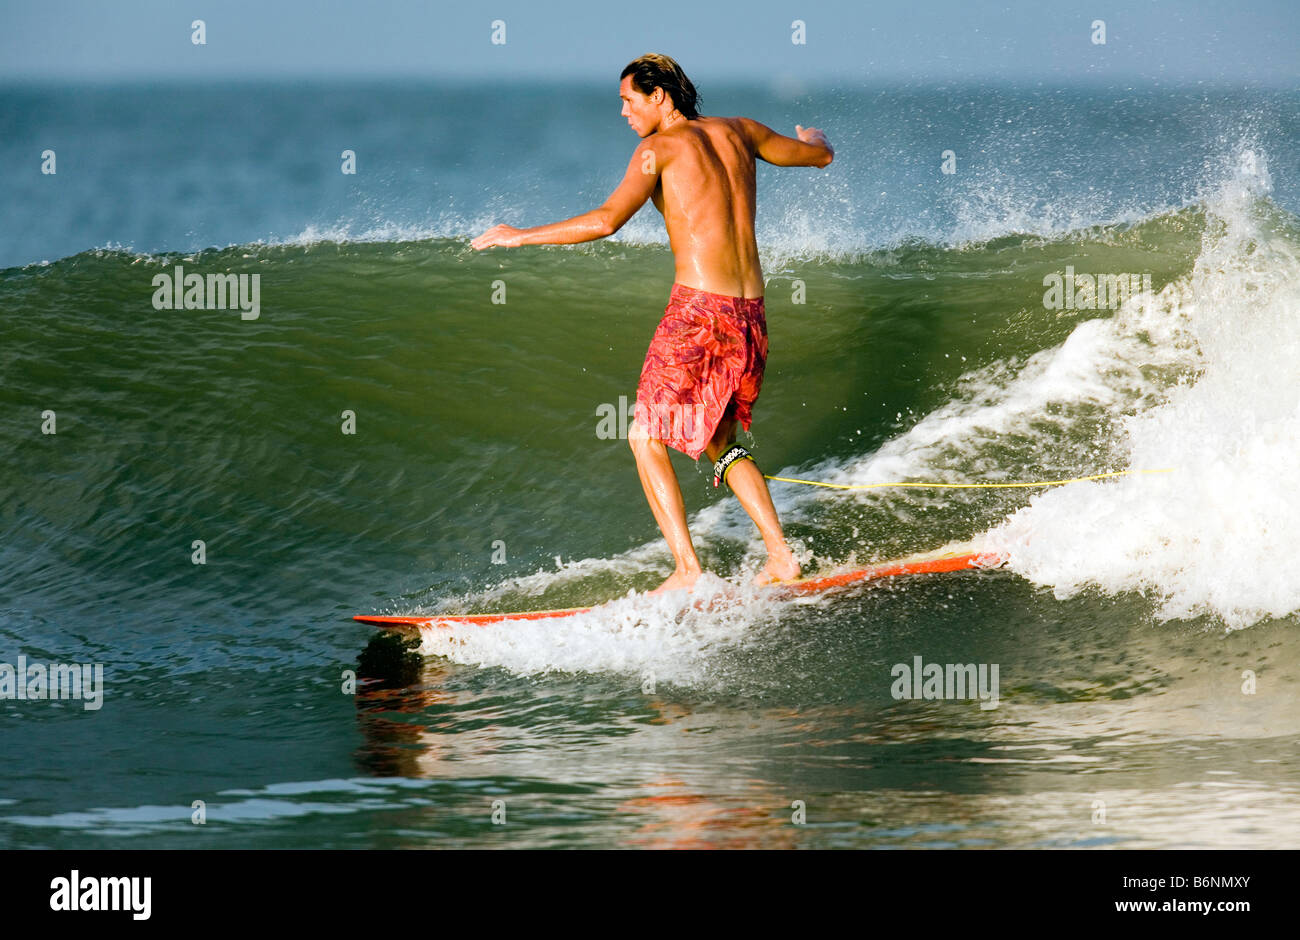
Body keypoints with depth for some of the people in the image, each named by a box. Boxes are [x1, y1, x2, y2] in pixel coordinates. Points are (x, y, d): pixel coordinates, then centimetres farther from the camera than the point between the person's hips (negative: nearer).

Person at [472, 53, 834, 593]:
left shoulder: (660, 149, -5)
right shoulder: (737, 133, 14)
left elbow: (606, 221, -17)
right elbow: (819, 156, 27)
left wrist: (522, 236, -9)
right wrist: (813, 137, 53)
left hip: (698, 309, -7)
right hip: (751, 314, 7)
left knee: (646, 438, 2)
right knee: (719, 443, 23)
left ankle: (688, 571, -9)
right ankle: (781, 556, 13)